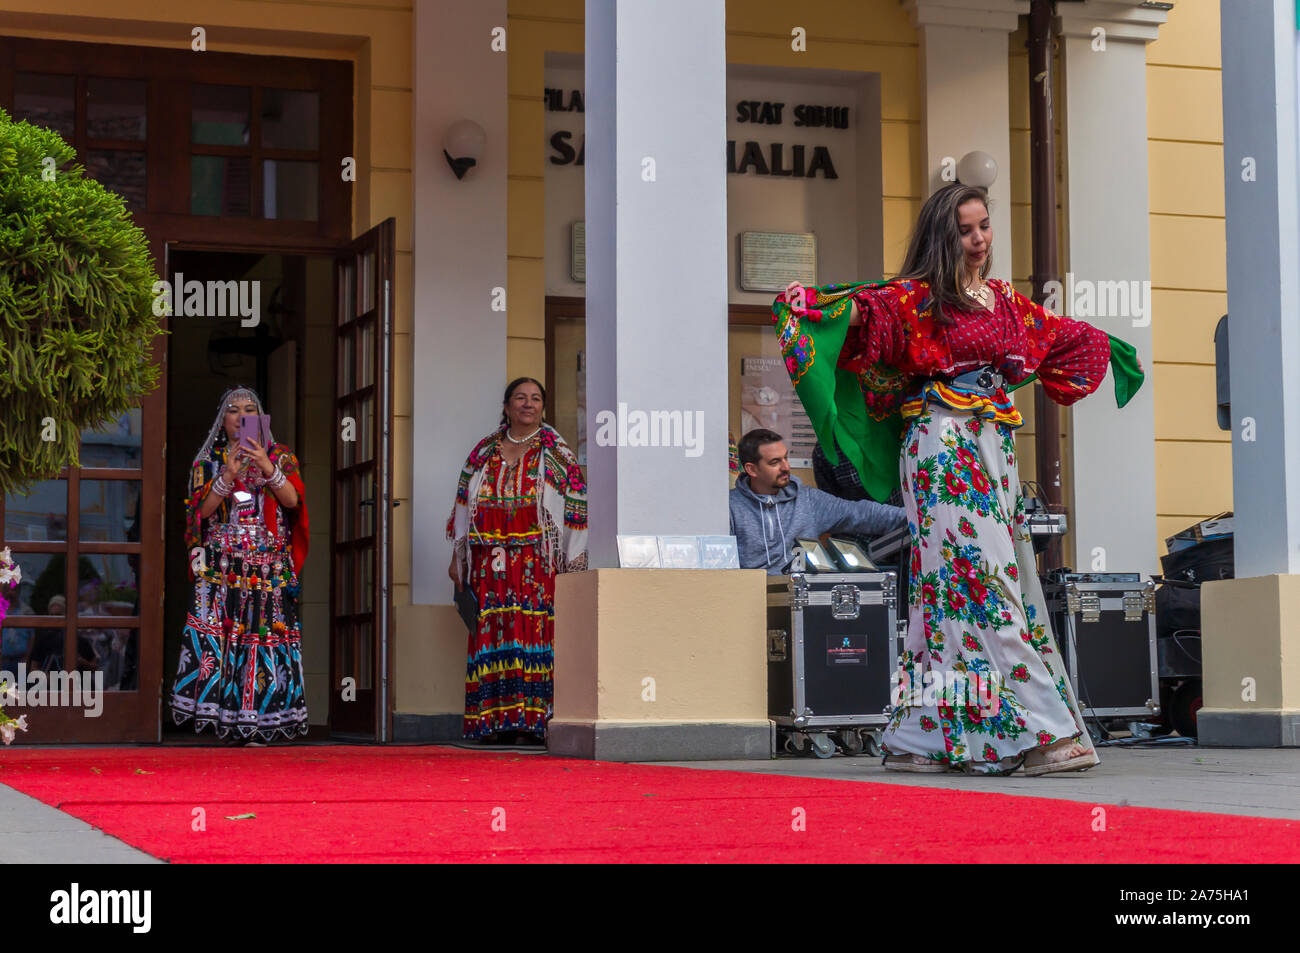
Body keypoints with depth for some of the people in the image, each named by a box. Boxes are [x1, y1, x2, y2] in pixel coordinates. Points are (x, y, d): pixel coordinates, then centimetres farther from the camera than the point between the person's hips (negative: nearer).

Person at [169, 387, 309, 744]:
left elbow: (292, 500, -4)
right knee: (216, 631, -13)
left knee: (264, 631, -9)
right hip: (222, 564, 1)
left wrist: (267, 467, -19)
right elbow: (203, 510, 1)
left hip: (268, 564, 0)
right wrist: (227, 475, -13)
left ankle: (255, 725, -8)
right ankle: (230, 723, -11)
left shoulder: (280, 456, 12)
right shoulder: (208, 462, 13)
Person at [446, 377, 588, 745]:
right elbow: (464, 505, 19)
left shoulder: (556, 454, 8)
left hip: (537, 562, -3)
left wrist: (573, 566, -5)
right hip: (491, 564, 3)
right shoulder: (484, 453, 16)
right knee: (492, 635, -4)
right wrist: (458, 558, 13)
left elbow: (575, 507, 3)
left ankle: (532, 720, -11)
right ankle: (495, 719, -3)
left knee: (533, 630, -10)